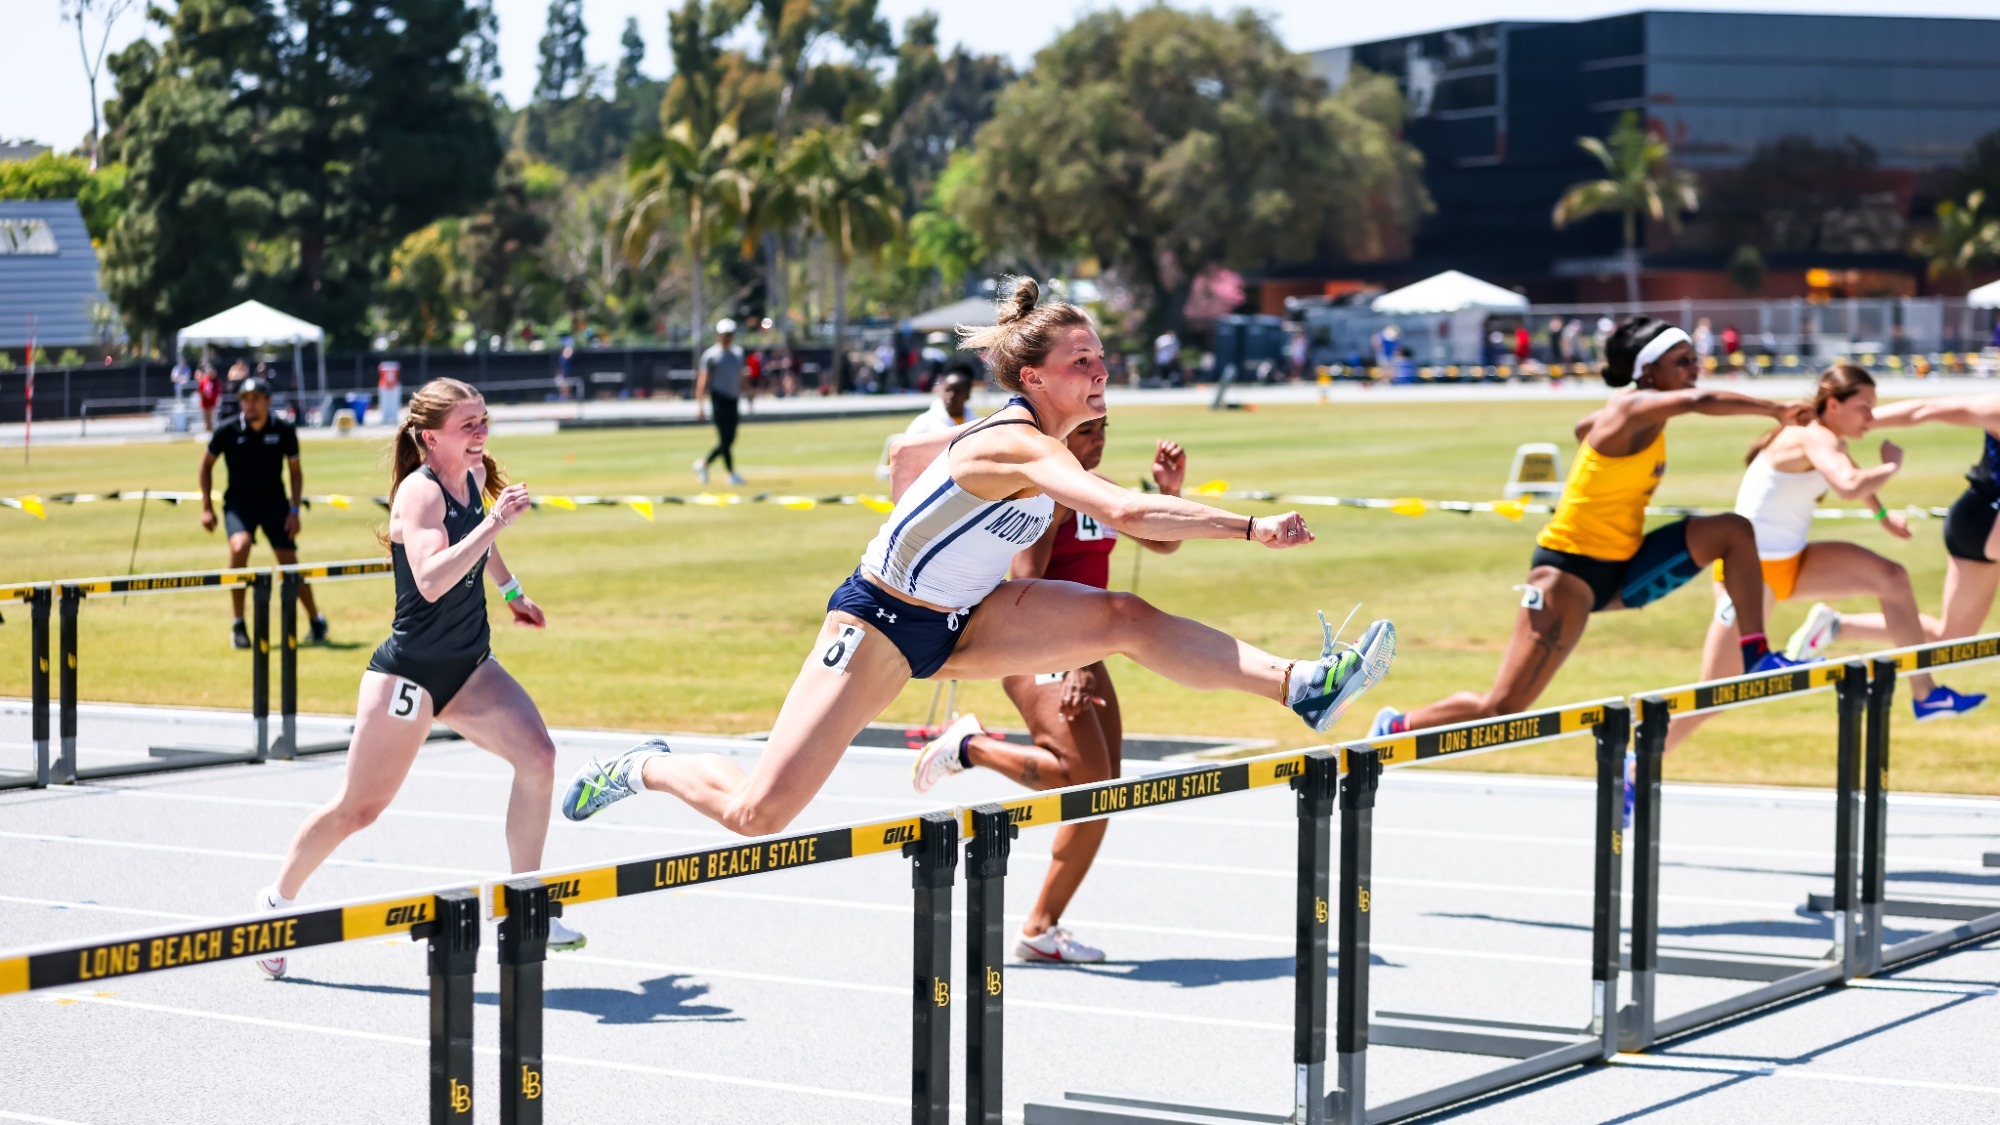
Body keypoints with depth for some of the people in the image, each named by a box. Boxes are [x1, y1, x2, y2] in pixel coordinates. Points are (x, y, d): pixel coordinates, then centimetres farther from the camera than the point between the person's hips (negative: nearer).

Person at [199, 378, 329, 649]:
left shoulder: (284, 430, -8)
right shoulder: (227, 431, -10)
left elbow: (295, 471, 4)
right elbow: (206, 464, 5)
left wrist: (294, 510, -6)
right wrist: (206, 508, 1)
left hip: (274, 502, 1)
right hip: (238, 502, -1)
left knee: (290, 564, -3)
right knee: (239, 548, -28)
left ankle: (316, 621, 21)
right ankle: (238, 624, -16)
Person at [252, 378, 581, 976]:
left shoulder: (474, 477, 5)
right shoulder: (419, 491, -19)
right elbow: (431, 580, -36)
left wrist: (511, 591, 37)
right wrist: (494, 523, -38)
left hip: (468, 667, 7)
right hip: (410, 671, -7)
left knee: (537, 754, -14)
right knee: (357, 808, 1)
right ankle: (277, 901, 23)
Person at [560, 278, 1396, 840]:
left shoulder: (1047, 450, 3)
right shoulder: (1017, 447, -25)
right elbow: (1124, 512, -41)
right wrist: (1250, 528, -41)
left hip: (959, 622, 8)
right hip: (879, 621, -8)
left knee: (1123, 619, -12)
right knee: (757, 813, -11)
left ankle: (1301, 688, -15)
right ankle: (646, 769, 18)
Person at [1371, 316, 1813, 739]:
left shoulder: (1643, 416, 7)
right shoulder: (1632, 410, -20)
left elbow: (1585, 427, 28)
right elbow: (1701, 400, -39)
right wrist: (1777, 410, -32)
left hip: (1622, 567, 9)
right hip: (1570, 570, -9)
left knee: (1734, 530, -5)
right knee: (1501, 709, -7)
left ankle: (1757, 658, -5)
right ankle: (1396, 728, 14)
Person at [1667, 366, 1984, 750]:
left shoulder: (1829, 439, 6)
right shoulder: (1813, 438, -23)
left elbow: (1850, 475, 32)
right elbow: (1849, 486, -43)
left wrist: (1882, 514, 29)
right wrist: (1891, 465, -26)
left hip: (1792, 563, 9)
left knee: (1893, 579, -4)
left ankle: (1925, 695, 3)